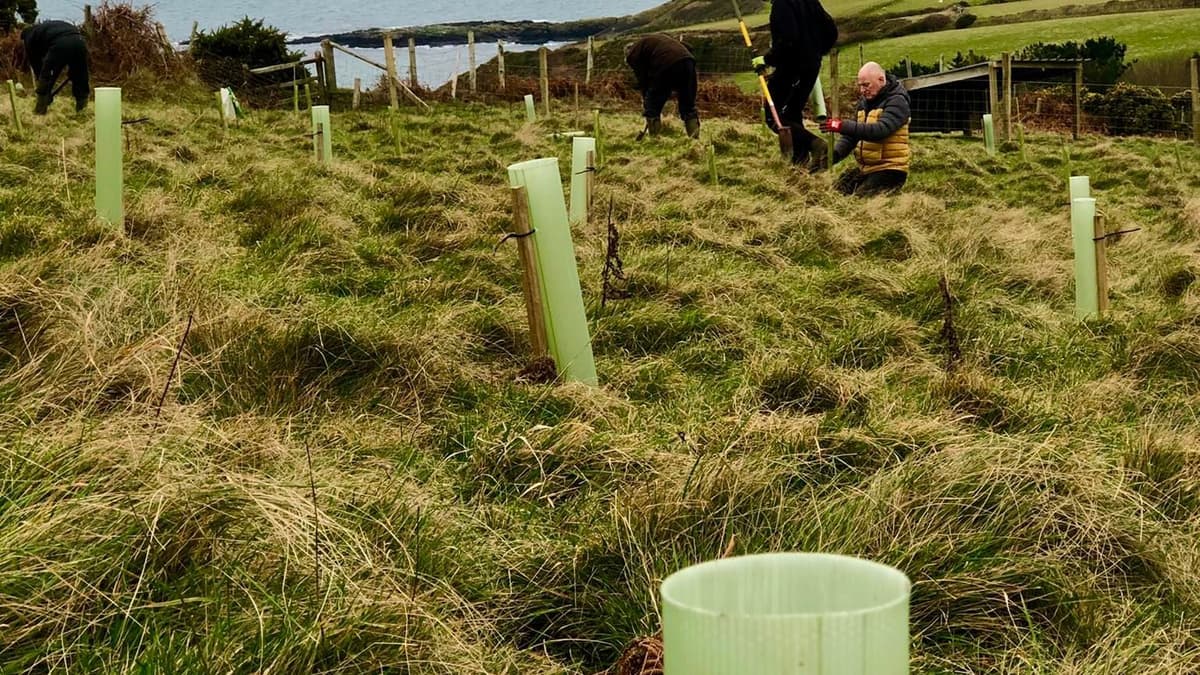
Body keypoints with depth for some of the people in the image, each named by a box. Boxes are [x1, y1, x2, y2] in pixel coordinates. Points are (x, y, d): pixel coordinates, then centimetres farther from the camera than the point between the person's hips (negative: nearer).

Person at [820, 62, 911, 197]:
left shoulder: (897, 101, -11)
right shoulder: (865, 101, 14)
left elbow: (881, 129, -28)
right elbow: (850, 137, 13)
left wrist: (843, 126, -36)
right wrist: (833, 155, -7)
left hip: (888, 170, -8)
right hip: (865, 168, 8)